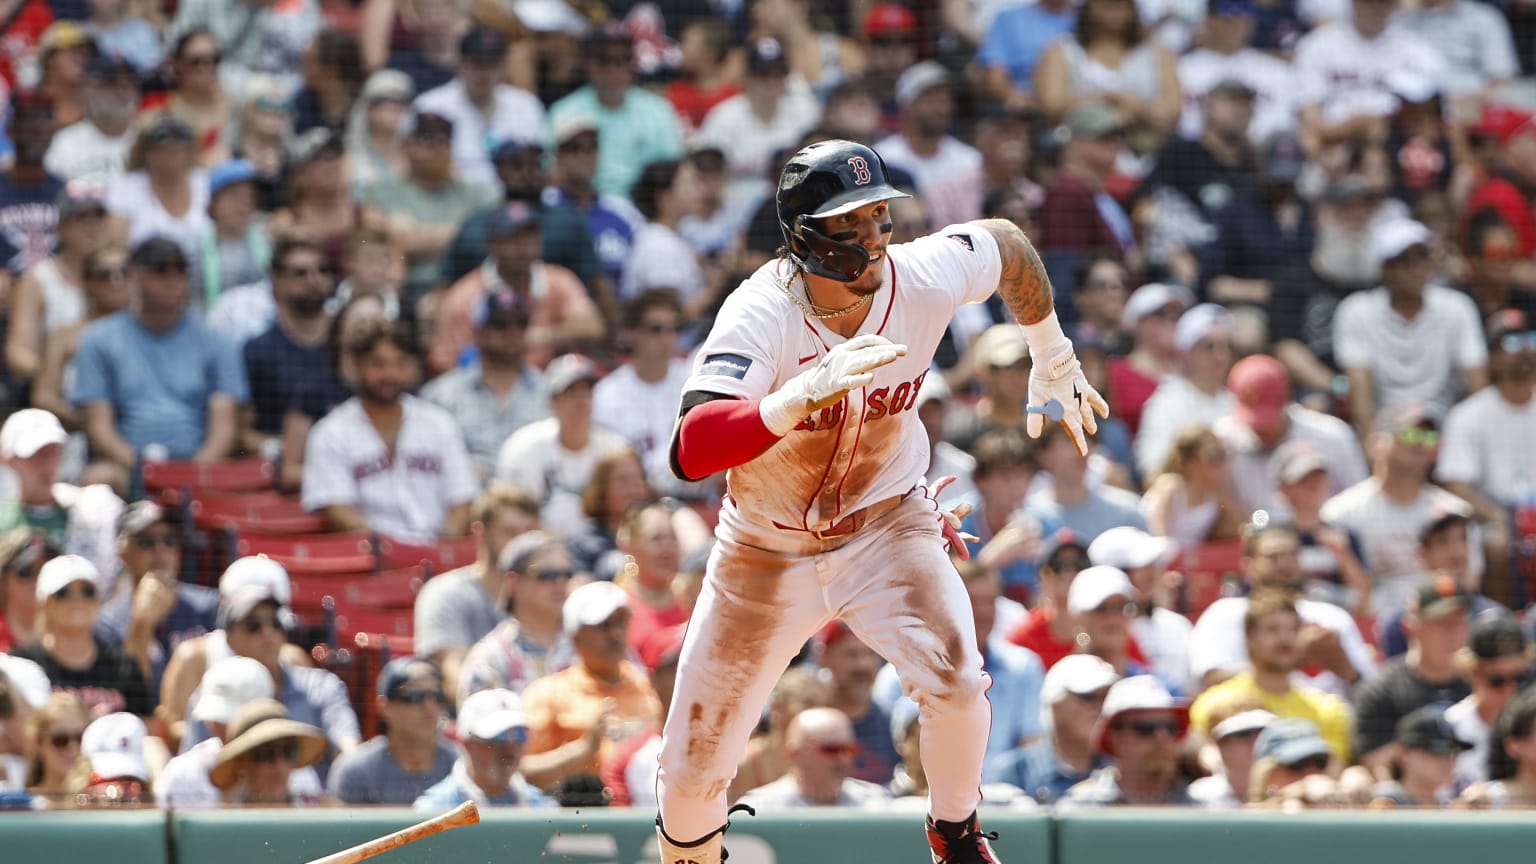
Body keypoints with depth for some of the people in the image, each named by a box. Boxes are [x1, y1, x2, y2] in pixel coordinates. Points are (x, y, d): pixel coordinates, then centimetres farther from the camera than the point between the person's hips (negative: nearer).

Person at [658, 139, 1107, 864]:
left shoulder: (925, 279, -19)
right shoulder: (760, 315, -29)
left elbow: (1006, 242, 6)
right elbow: (691, 451, -44)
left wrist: (1054, 363, 17)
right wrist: (809, 390, -56)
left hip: (885, 524, 1)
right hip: (769, 551, -1)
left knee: (956, 681, -25)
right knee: (693, 774, 1)